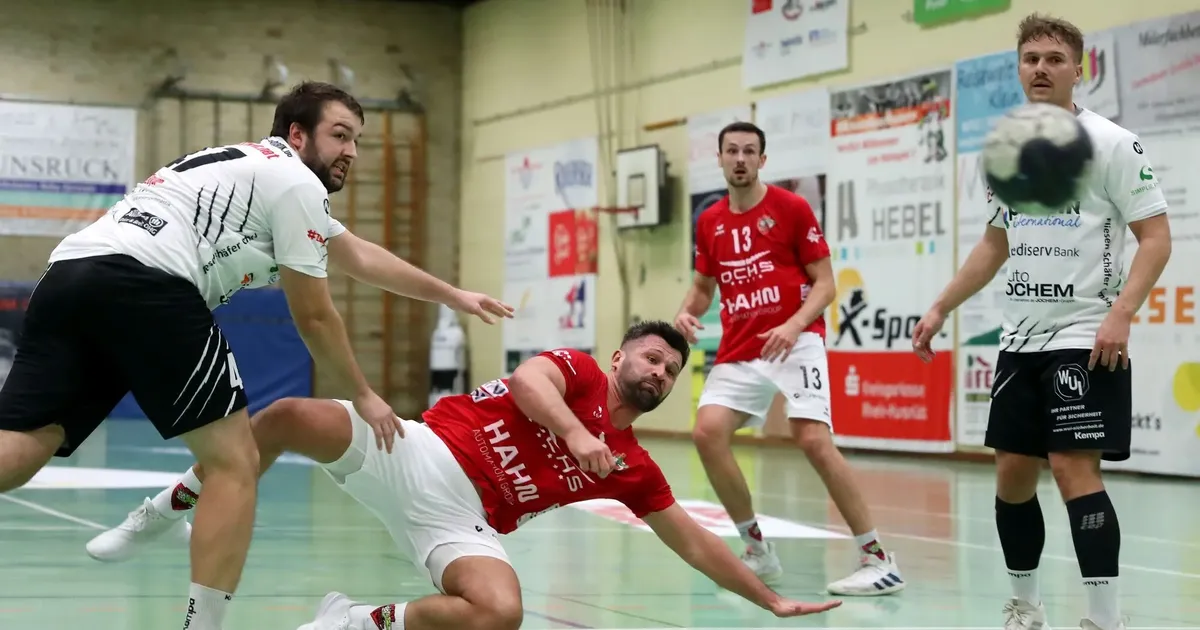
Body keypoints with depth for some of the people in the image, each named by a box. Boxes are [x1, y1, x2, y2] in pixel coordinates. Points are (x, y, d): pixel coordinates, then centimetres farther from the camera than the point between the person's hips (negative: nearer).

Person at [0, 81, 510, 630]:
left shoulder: (249, 167, 37)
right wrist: (363, 396, 28)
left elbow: (361, 254, 46)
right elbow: (313, 317, 13)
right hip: (144, 282, -8)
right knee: (235, 464, 3)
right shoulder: (297, 181, 9)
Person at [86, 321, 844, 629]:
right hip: (419, 456, -2)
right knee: (290, 415, -24)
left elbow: (694, 541, 17)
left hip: (462, 516, 2)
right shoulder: (578, 370, 7)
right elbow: (525, 378, -15)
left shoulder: (632, 465, 14)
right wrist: (573, 430, -32)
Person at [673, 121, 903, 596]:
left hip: (795, 342, -5)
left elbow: (825, 283, -3)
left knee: (814, 439, -20)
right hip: (738, 351, 5)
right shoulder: (709, 222, 11)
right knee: (707, 432, -14)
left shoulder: (791, 208, -3)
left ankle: (878, 559, -10)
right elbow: (703, 286, 22)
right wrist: (686, 312, -1)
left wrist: (794, 325, -20)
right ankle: (759, 552, 3)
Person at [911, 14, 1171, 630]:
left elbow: (1156, 238, -9)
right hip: (1020, 337, 7)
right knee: (1012, 476, 8)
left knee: (1073, 468, -16)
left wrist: (1121, 313, -22)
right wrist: (940, 308, 16)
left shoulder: (1111, 143, -7)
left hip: (1085, 336, -6)